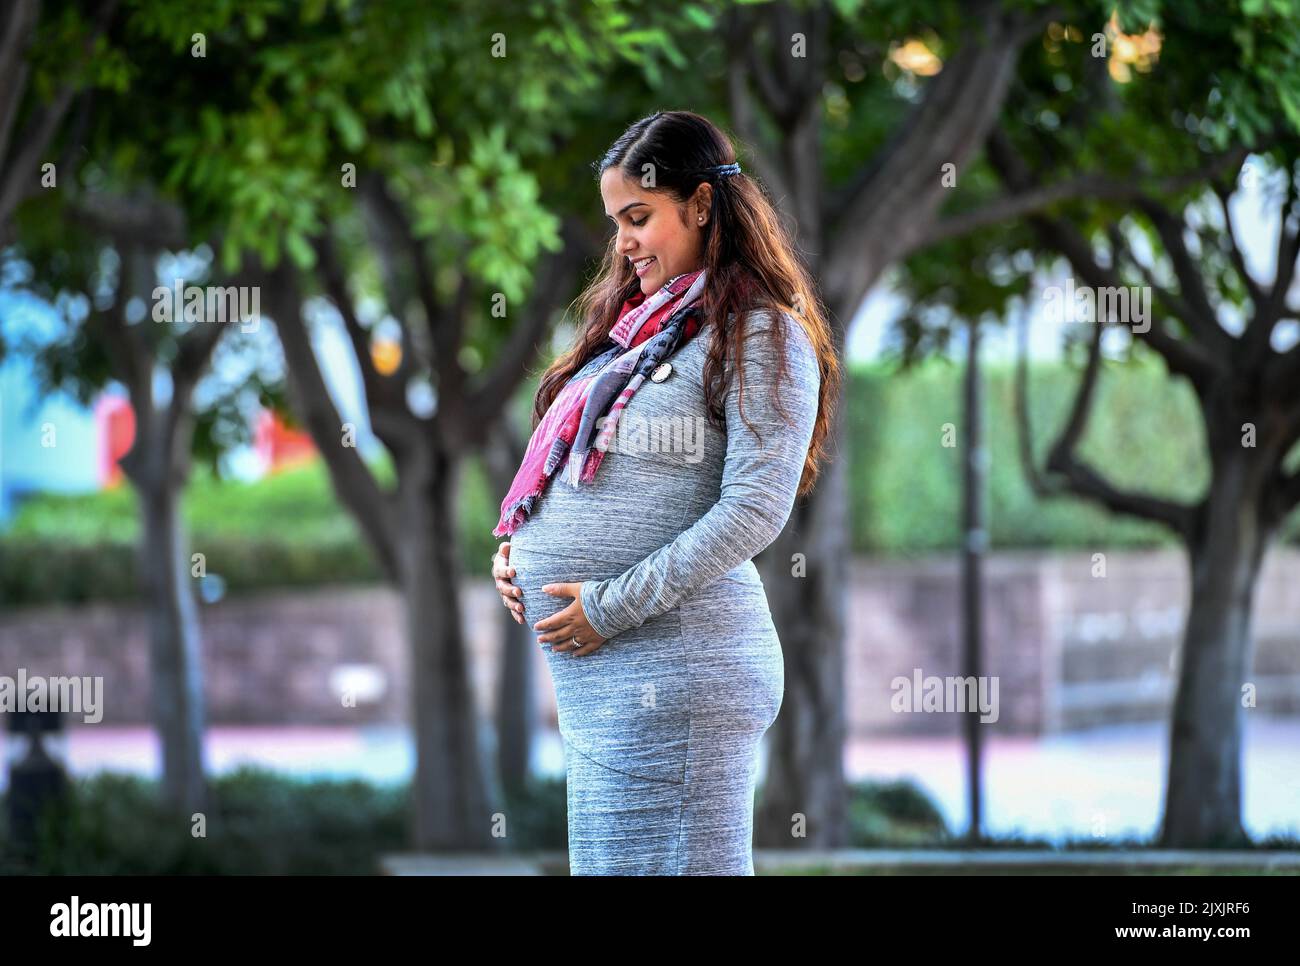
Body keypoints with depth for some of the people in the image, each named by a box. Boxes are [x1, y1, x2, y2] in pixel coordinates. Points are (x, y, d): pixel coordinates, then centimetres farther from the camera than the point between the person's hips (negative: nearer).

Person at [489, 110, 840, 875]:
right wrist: (519, 541, 7)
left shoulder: (760, 335, -6)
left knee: (665, 864, -7)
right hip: (592, 674, 9)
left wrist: (613, 606, -17)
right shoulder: (637, 323, 19)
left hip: (674, 664, -9)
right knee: (603, 864, 12)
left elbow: (755, 510, -16)